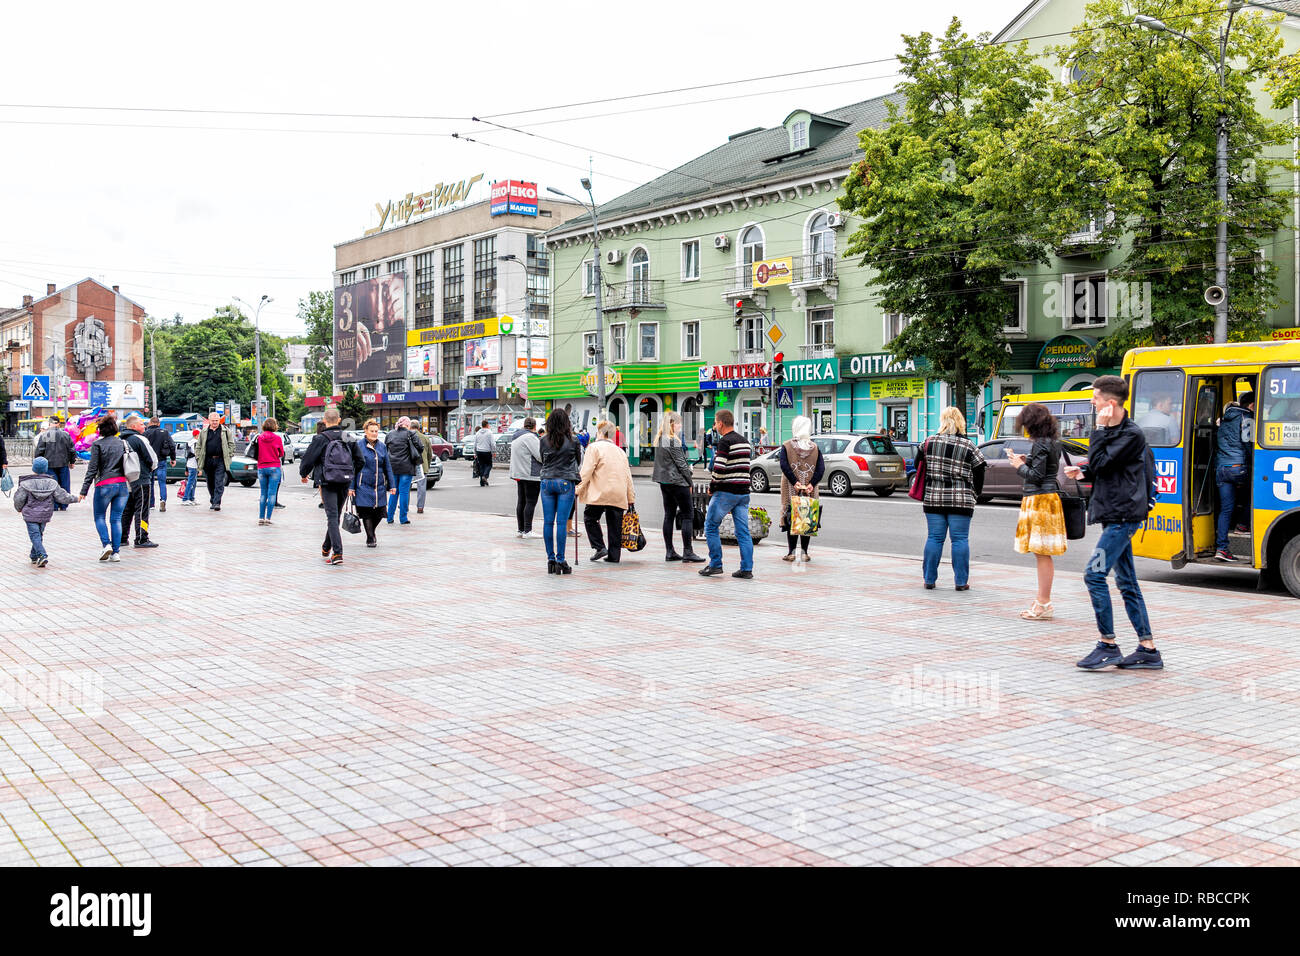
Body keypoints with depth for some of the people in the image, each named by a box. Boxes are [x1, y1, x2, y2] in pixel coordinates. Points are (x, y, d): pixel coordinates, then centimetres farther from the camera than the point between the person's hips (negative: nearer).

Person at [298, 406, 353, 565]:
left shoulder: (321, 438, -6)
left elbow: (308, 458, -2)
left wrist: (304, 474, 16)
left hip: (328, 482, -5)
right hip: (345, 482, 5)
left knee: (332, 517, -9)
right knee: (335, 516, 18)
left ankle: (337, 553, -20)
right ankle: (326, 548, 34)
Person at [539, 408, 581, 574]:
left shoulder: (543, 441, 2)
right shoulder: (572, 441, -4)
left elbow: (543, 461, 13)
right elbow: (579, 461, 8)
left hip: (547, 481, 2)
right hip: (565, 482, -2)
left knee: (548, 522, 6)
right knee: (561, 522, -3)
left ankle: (550, 560, 8)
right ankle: (561, 560, -4)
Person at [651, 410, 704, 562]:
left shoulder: (659, 439, 12)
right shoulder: (673, 440, -14)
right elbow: (681, 463, -14)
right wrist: (689, 482, -5)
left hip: (664, 481, 9)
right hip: (677, 481, -9)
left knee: (669, 515, 10)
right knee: (688, 515, -4)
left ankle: (669, 552, 10)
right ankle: (688, 552, -6)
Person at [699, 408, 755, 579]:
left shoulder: (725, 442, -12)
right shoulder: (745, 441, 14)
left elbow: (719, 468, -19)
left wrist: (712, 486, -3)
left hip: (726, 492, -7)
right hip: (744, 491, 8)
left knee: (710, 526, 5)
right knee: (743, 531, 6)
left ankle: (715, 564, 5)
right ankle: (747, 568, 4)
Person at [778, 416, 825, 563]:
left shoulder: (786, 447, 0)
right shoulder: (815, 448, 6)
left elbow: (784, 465, -13)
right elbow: (821, 468, -4)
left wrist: (795, 482, -16)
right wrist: (812, 484, -10)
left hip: (790, 490, -1)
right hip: (810, 491, 2)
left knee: (791, 519, 3)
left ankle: (791, 552, 2)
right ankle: (804, 552, 6)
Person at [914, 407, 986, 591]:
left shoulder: (929, 442, 1)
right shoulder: (968, 446, -3)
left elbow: (918, 465, 10)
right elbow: (979, 474, -1)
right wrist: (973, 493, 15)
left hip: (933, 498, 2)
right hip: (961, 500, -2)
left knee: (934, 538, 8)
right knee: (960, 539, 3)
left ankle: (929, 579, 11)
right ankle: (961, 581, 5)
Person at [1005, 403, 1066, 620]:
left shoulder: (1041, 444, -14)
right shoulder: (1053, 442, 15)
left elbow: (1037, 476, -18)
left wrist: (1019, 466, -3)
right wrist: (1027, 462, 13)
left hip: (1039, 499, -10)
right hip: (1049, 496, 10)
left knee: (1042, 553, -7)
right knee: (1041, 553, 13)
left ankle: (1044, 604, -4)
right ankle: (1042, 601, 19)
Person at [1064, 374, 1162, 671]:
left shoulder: (1132, 434, -13)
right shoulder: (1112, 432, 17)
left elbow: (1101, 463, -19)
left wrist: (1100, 429, -12)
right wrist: (1082, 472, 6)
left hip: (1123, 515, -10)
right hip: (1115, 515, 10)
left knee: (1095, 574, -14)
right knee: (1126, 582, 10)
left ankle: (1108, 646, -9)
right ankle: (1148, 649, 14)